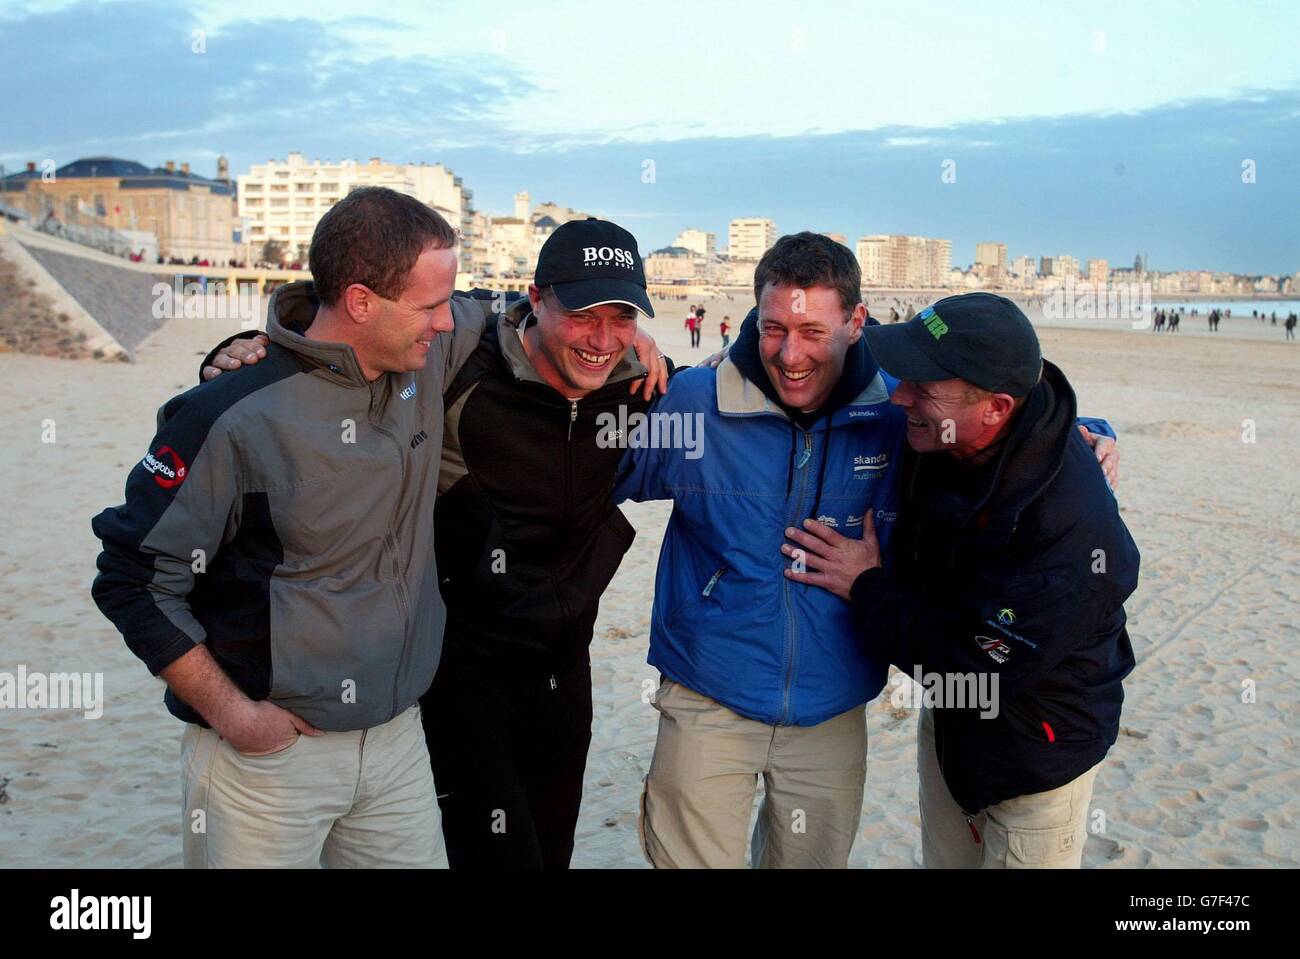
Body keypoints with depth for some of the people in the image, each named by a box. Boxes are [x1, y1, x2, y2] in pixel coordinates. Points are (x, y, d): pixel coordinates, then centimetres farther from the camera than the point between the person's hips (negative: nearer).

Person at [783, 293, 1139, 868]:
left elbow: (982, 665, -31)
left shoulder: (1071, 523, -37)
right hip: (950, 717, 7)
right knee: (946, 860, 24)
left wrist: (868, 589, -22)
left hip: (1038, 751, -7)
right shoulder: (945, 434, -16)